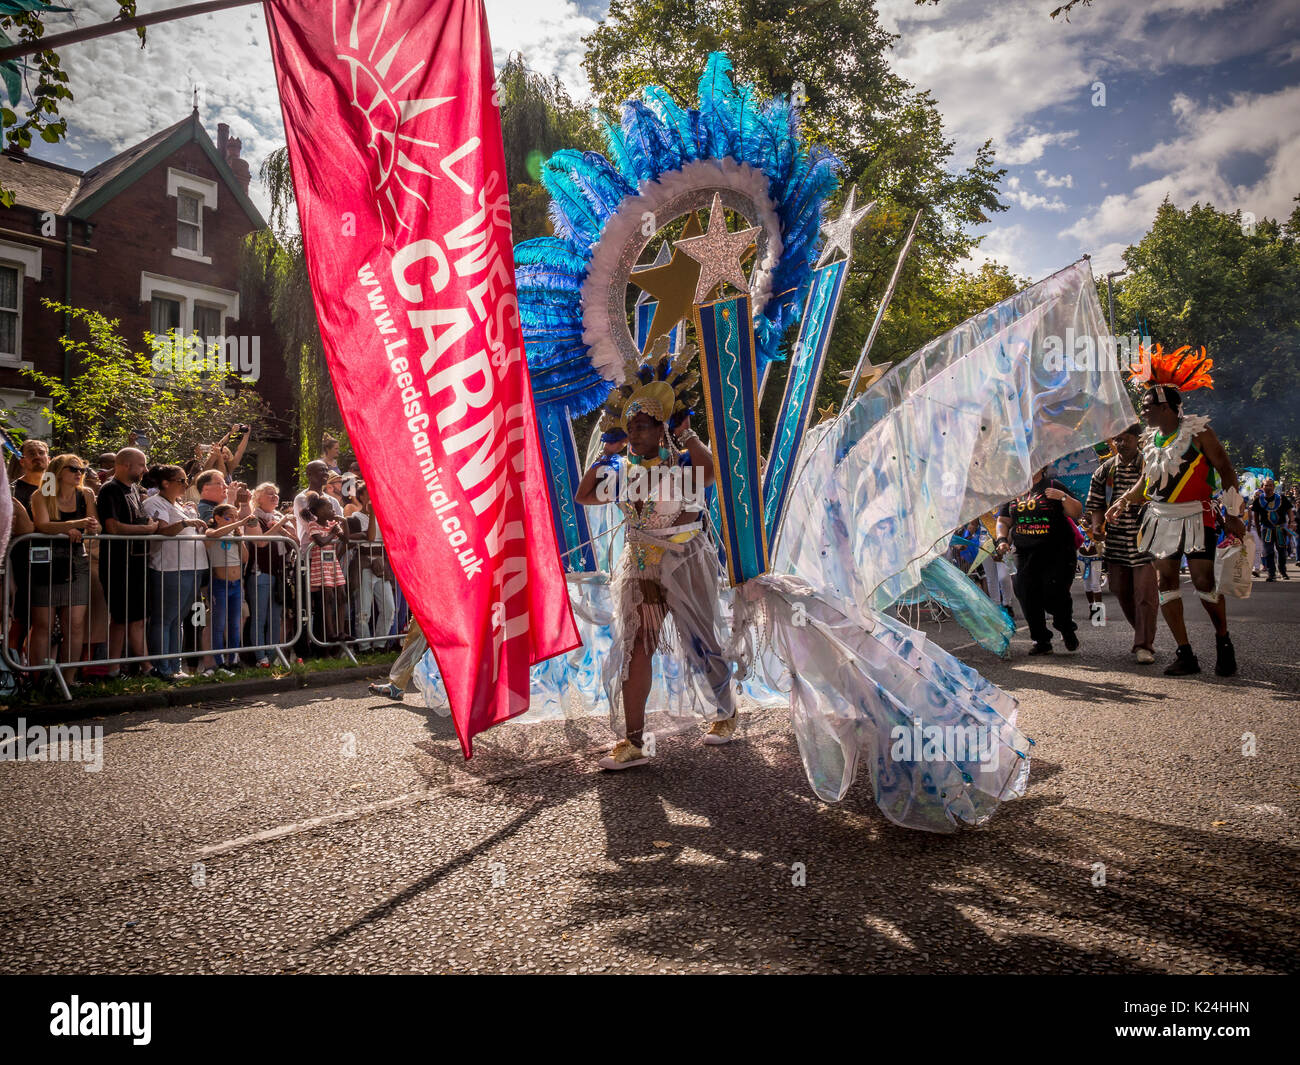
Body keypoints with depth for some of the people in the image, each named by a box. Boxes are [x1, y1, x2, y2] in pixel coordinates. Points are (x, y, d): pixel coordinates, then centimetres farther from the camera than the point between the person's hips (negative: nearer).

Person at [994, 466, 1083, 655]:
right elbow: (1003, 521, 19)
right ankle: (1041, 641, 9)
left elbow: (1077, 513, -2)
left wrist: (1064, 497, -18)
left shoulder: (1053, 486, 3)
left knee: (1055, 593, -12)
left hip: (1057, 552, -4)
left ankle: (1067, 629, 17)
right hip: (1025, 553, 4)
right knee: (1027, 596, -4)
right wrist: (1002, 540, 2)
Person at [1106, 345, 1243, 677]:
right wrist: (1123, 502, 8)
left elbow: (1225, 471, -5)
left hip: (1194, 517, -6)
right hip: (1160, 518, 6)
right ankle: (1185, 654, 7)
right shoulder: (1149, 439, 9)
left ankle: (1223, 641, 16)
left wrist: (1232, 514, -9)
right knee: (1166, 583, 1)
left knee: (1204, 582, -8)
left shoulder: (1197, 431, -8)